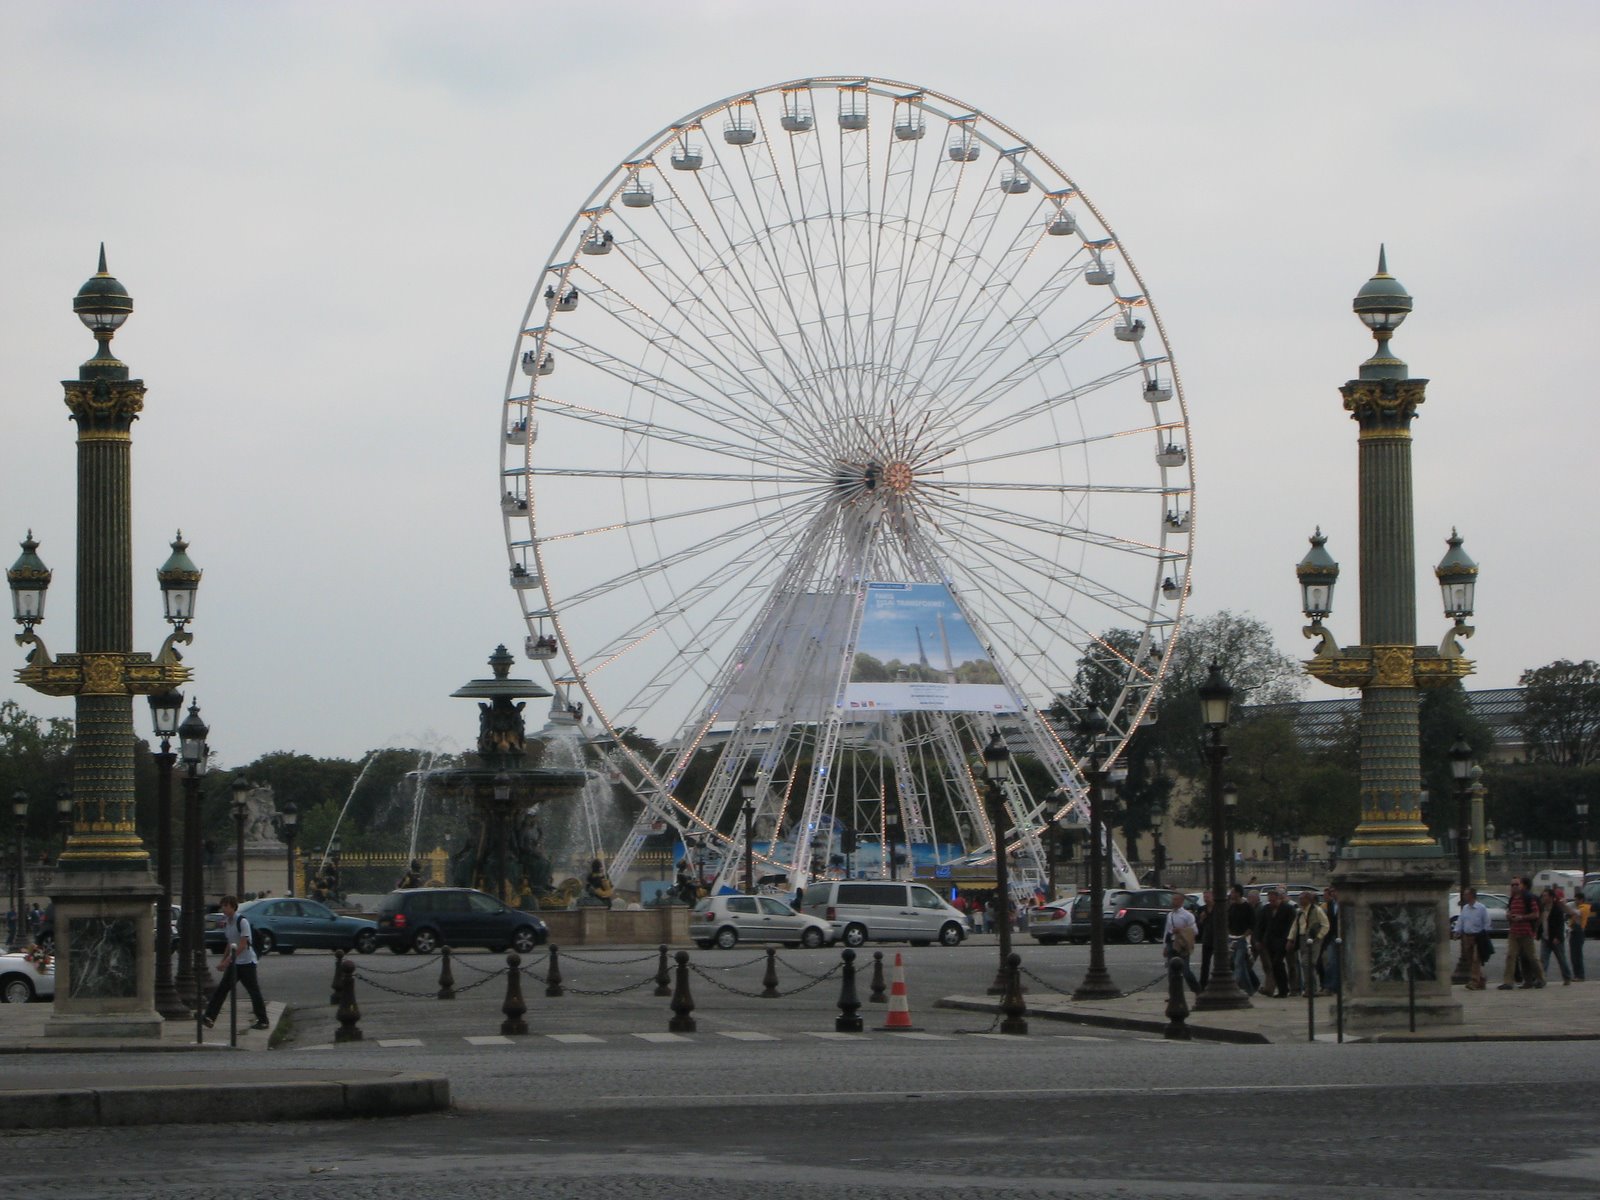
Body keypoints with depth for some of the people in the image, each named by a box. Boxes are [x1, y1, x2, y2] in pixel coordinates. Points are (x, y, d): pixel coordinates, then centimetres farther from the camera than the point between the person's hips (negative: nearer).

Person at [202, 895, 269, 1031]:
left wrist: (228, 959, -25)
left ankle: (263, 1021, 7)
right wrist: (223, 961, 16)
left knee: (254, 991, -1)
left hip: (246, 962, -8)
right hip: (234, 964, 8)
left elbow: (243, 944, -21)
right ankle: (210, 1018, -5)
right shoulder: (228, 923, 9)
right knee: (221, 989, -1)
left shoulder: (242, 922, -15)